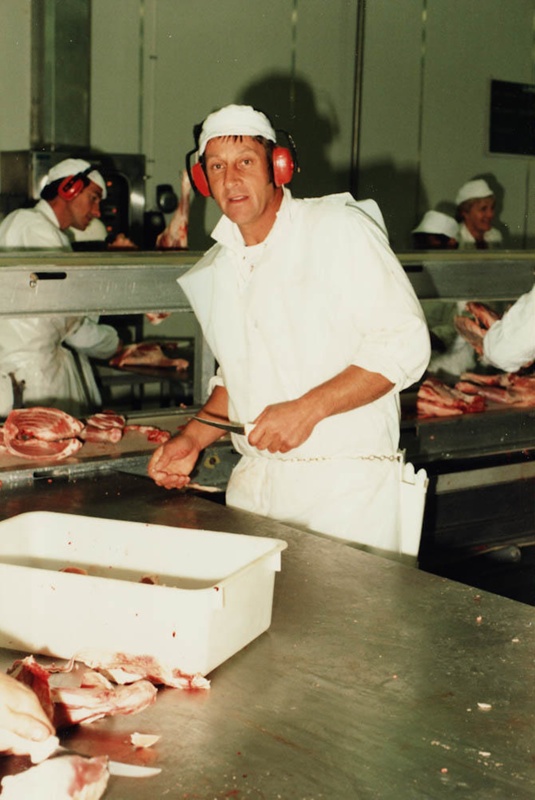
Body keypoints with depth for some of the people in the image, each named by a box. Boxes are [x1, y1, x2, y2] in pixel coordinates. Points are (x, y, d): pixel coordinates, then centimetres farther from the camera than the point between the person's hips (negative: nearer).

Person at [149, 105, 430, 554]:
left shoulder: (338, 229, -6)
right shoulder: (216, 271, 14)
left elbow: (405, 343, -13)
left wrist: (307, 409, -19)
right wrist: (194, 438, 9)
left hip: (344, 482, -5)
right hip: (253, 483, 5)